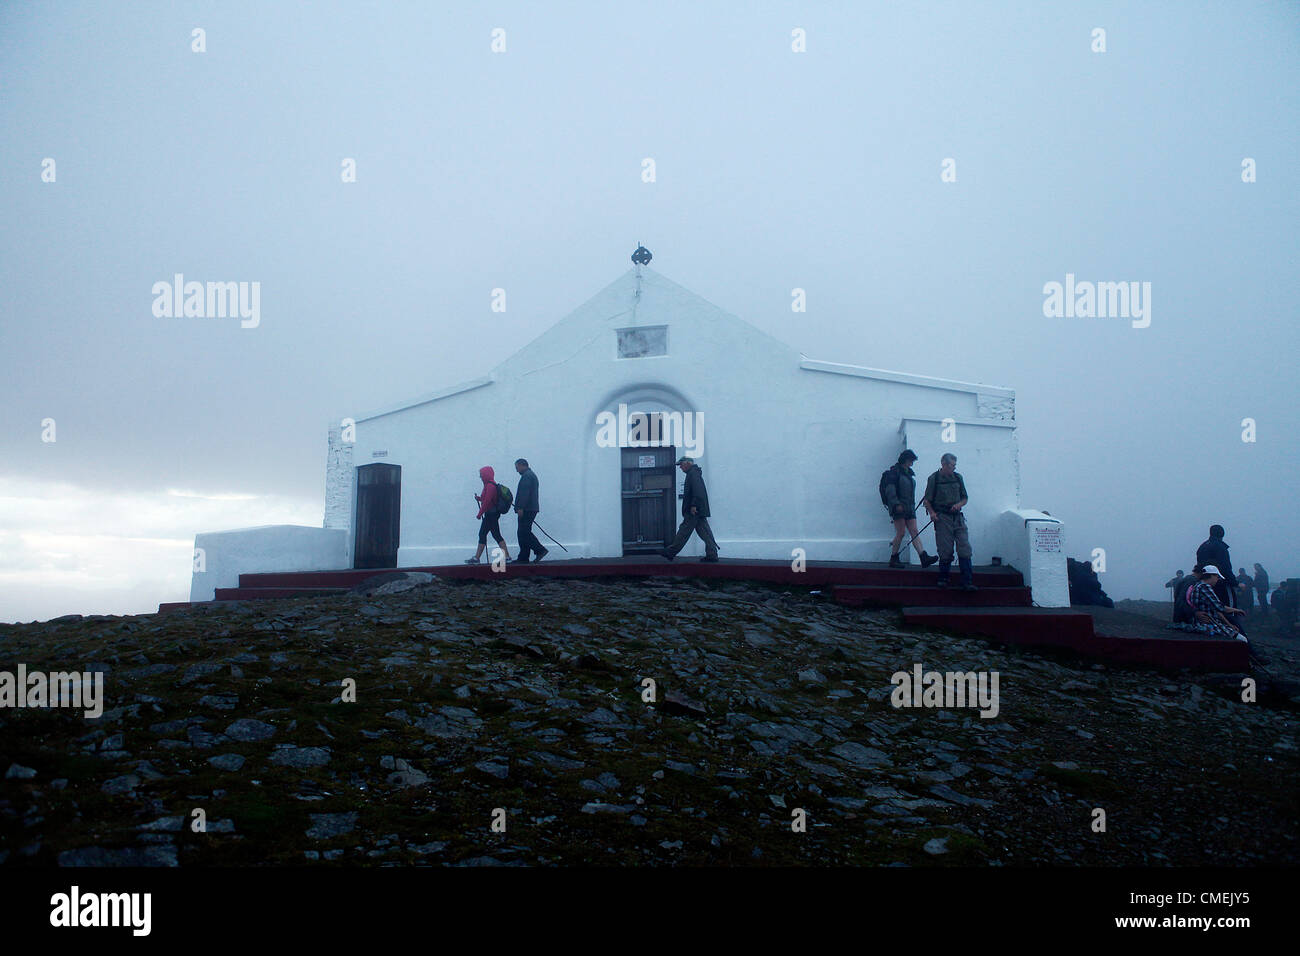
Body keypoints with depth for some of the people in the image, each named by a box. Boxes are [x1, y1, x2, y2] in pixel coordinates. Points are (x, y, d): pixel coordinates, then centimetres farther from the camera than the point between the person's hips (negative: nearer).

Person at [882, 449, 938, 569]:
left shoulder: (909, 473, 19)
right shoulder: (895, 471, -6)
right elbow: (890, 489, -14)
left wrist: (912, 505, 20)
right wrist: (896, 504, -22)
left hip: (909, 507, 8)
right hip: (899, 507, -8)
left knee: (914, 532, -1)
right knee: (901, 533, -7)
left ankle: (924, 558, -11)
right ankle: (893, 559, 3)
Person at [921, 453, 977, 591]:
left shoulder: (958, 478, 13)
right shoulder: (934, 479, 1)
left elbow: (965, 498, 18)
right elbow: (927, 500, 3)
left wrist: (959, 504, -3)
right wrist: (932, 512, -13)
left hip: (958, 518, 3)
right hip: (942, 518, -3)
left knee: (965, 550, -6)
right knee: (945, 551, -3)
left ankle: (967, 583, -6)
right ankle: (943, 579, 14)